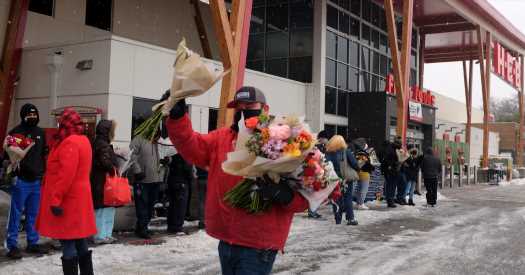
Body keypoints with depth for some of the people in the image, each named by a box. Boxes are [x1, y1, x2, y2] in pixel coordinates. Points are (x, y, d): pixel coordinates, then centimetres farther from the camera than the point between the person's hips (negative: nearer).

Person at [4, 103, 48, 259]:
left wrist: (43, 172, 15)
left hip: (36, 180, 6)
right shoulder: (16, 132, -6)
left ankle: (33, 243, 21)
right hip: (21, 180, -6)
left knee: (34, 214, 12)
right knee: (16, 214, -1)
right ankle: (12, 246, 5)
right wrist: (12, 172, -18)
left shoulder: (40, 133, 12)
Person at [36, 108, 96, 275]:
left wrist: (55, 199, -22)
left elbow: (65, 174, -23)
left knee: (68, 244, -4)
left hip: (68, 200, -9)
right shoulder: (83, 140, 14)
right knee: (80, 243, 15)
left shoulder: (69, 143, -16)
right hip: (79, 198, 9)